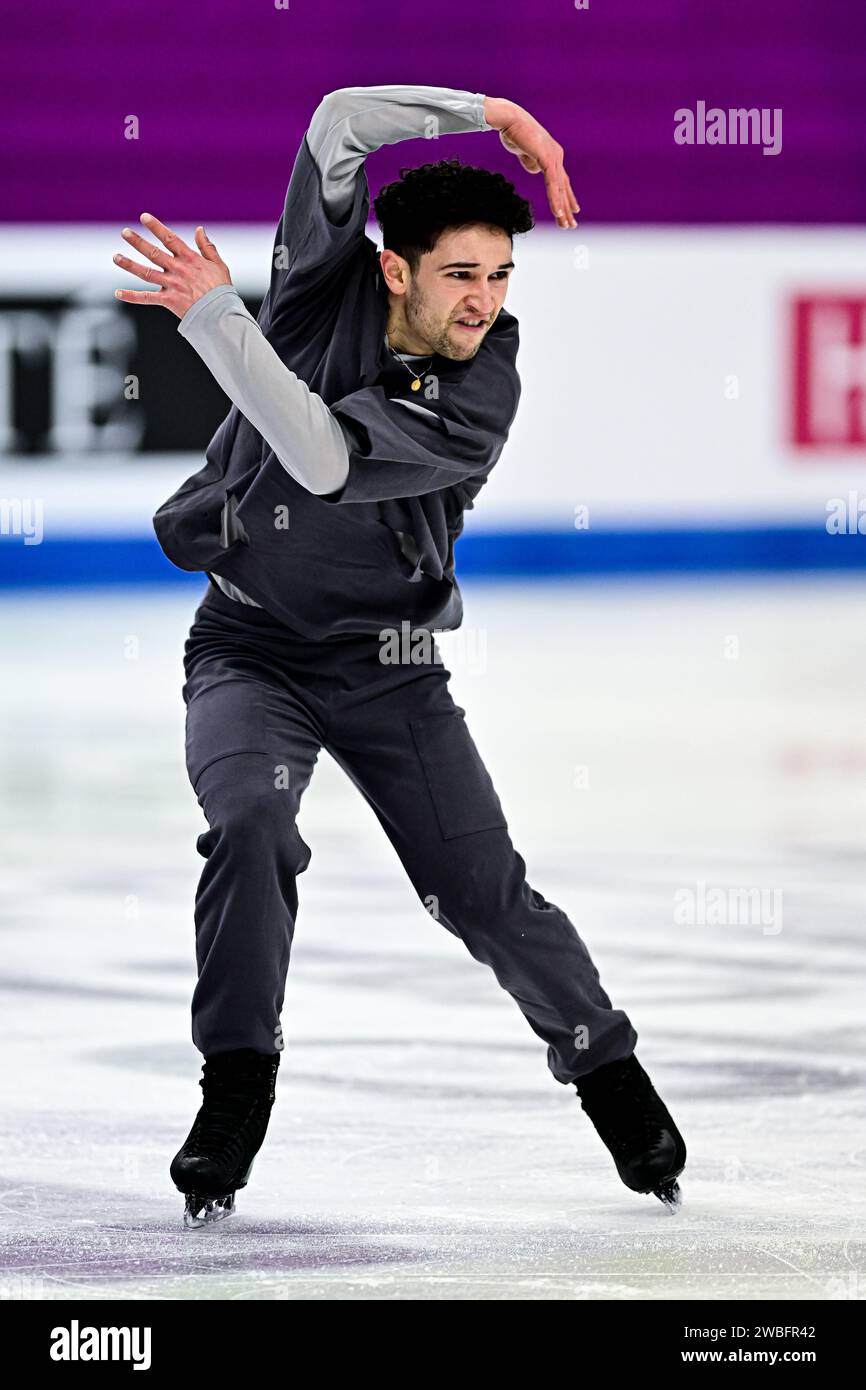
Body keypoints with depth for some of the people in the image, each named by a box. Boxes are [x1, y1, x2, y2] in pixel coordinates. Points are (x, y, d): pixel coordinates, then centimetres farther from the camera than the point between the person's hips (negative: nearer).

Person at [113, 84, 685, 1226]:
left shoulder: (479, 402, -18)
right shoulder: (330, 283, -8)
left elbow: (327, 460, -31)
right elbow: (340, 124, -16)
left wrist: (218, 320, -35)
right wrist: (494, 115, -16)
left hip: (387, 669, -1)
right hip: (251, 648, 1)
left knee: (484, 892, -3)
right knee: (252, 824, -27)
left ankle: (608, 1070, 20)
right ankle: (235, 1094, -18)